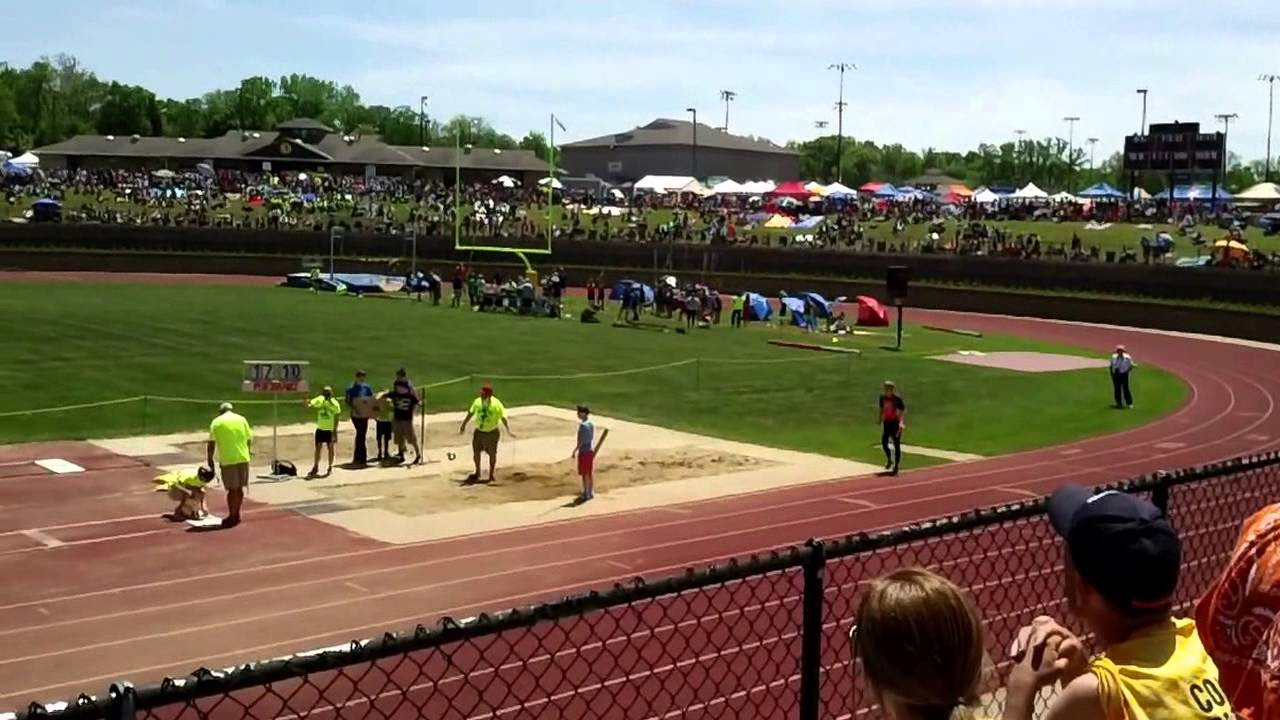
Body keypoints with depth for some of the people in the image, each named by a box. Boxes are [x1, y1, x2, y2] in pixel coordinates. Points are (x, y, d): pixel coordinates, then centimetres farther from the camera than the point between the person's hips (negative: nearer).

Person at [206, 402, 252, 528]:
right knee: (239, 488, 14)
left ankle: (232, 517, 8)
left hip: (227, 460, -3)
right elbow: (249, 439, 11)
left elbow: (211, 444, 0)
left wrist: (209, 459, 10)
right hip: (243, 458, 3)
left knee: (232, 489, 4)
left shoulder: (216, 422, 3)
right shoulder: (241, 419, 10)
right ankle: (236, 515, 25)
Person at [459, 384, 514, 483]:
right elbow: (470, 414, 6)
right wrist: (463, 425, 13)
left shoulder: (496, 404, -20)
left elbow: (503, 417, -23)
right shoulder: (477, 401, -8)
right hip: (479, 432, 3)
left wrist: (508, 430, -35)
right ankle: (477, 473, 32)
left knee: (492, 454, 11)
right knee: (476, 452, 8)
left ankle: (491, 475, 30)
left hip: (492, 433, -3)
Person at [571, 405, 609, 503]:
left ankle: (586, 494, 5)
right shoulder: (592, 424, 7)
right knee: (590, 473, 14)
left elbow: (581, 441, -21)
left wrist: (575, 451, -16)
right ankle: (591, 492, 21)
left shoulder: (583, 425, -19)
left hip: (584, 451, -8)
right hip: (591, 450, 8)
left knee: (585, 474, 0)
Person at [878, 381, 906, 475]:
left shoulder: (897, 398, -15)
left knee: (896, 445, 1)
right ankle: (889, 460, 29)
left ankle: (896, 467, 8)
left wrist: (901, 422, -29)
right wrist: (880, 421, 16)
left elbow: (903, 411, -16)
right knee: (884, 443, 2)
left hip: (895, 423, -5)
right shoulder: (882, 397, 1)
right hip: (886, 422, 5)